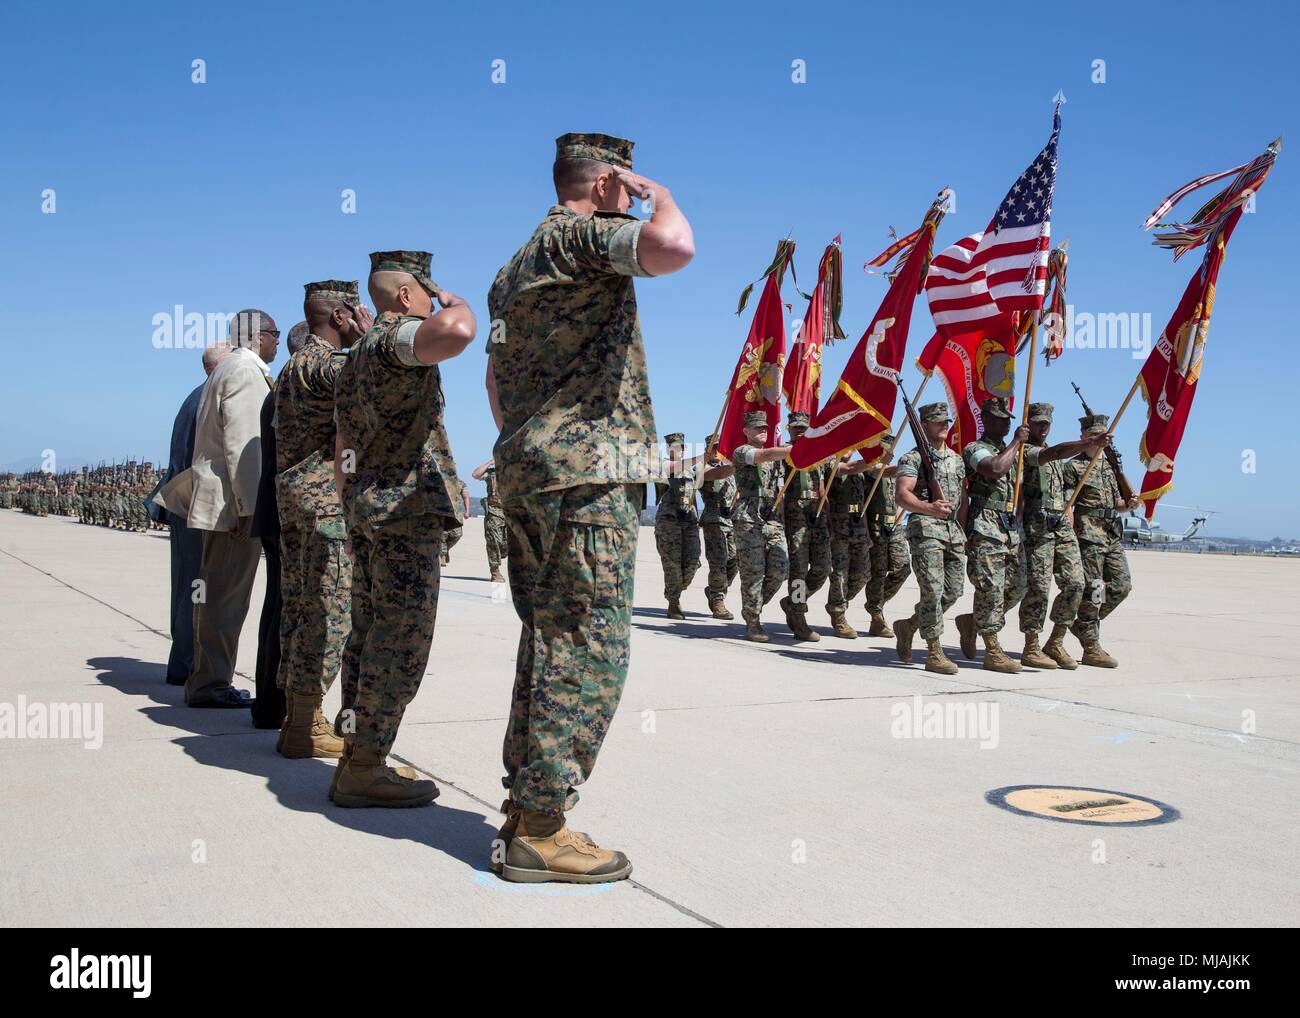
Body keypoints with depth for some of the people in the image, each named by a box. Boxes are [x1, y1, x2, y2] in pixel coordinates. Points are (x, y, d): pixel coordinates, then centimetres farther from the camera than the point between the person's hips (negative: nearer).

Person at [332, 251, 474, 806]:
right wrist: (456, 302, -10)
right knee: (401, 641, -8)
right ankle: (363, 770, -6)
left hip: (365, 510, 10)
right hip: (407, 509, -10)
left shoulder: (354, 359, 22)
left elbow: (342, 454, 24)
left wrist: (353, 517, 28)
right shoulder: (397, 336, -9)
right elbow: (457, 332, -33)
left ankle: (357, 758, 16)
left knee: (369, 635, 11)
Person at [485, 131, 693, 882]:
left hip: (526, 471, 10)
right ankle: (540, 831, -7)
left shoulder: (518, 264, 24)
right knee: (589, 648, -8)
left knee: (549, 641, 12)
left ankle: (525, 807, 16)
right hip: (588, 470, -10)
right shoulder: (585, 233, -6)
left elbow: (496, 377, 27)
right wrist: (661, 198, -5)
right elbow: (675, 248, -25)